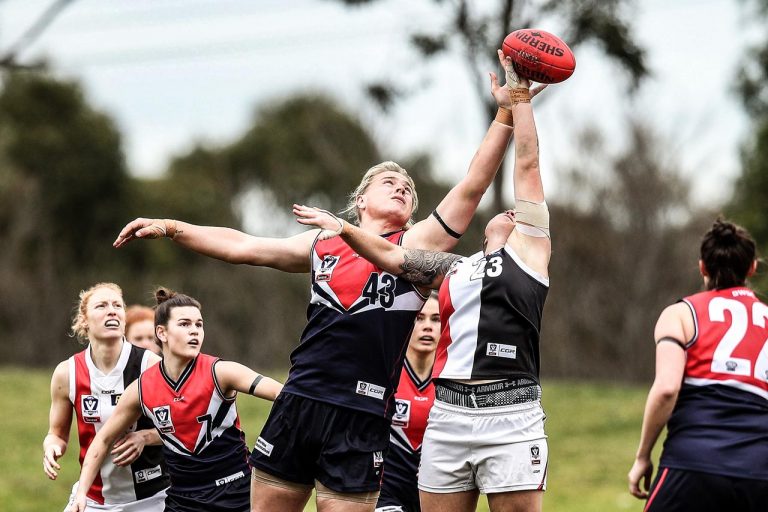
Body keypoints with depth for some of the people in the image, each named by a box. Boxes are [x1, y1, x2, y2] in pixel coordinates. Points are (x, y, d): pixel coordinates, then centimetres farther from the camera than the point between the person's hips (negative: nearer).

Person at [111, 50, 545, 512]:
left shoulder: (417, 244, 5)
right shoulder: (324, 245, 14)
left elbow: (473, 187, -3)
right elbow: (243, 247, 18)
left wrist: (507, 114, -10)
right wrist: (170, 227, 14)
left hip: (361, 417, -3)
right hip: (299, 401, 3)